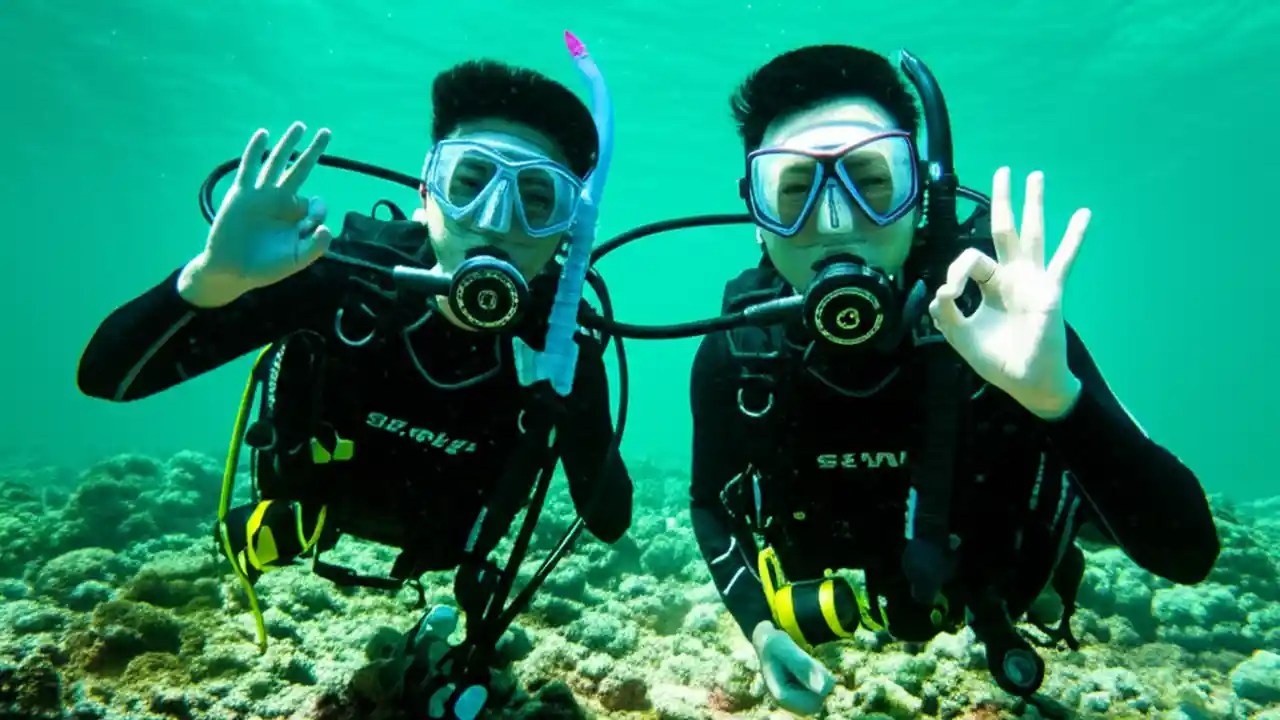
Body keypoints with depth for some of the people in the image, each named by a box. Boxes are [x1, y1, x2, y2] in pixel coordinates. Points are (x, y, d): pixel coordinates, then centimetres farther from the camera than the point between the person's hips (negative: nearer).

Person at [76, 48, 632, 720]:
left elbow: (609, 523, -26)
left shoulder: (561, 349, -33)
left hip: (441, 556, 1)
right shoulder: (340, 273, -36)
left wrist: (573, 412, -45)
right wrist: (214, 277, -54)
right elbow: (105, 376, -34)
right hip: (309, 513, 0)